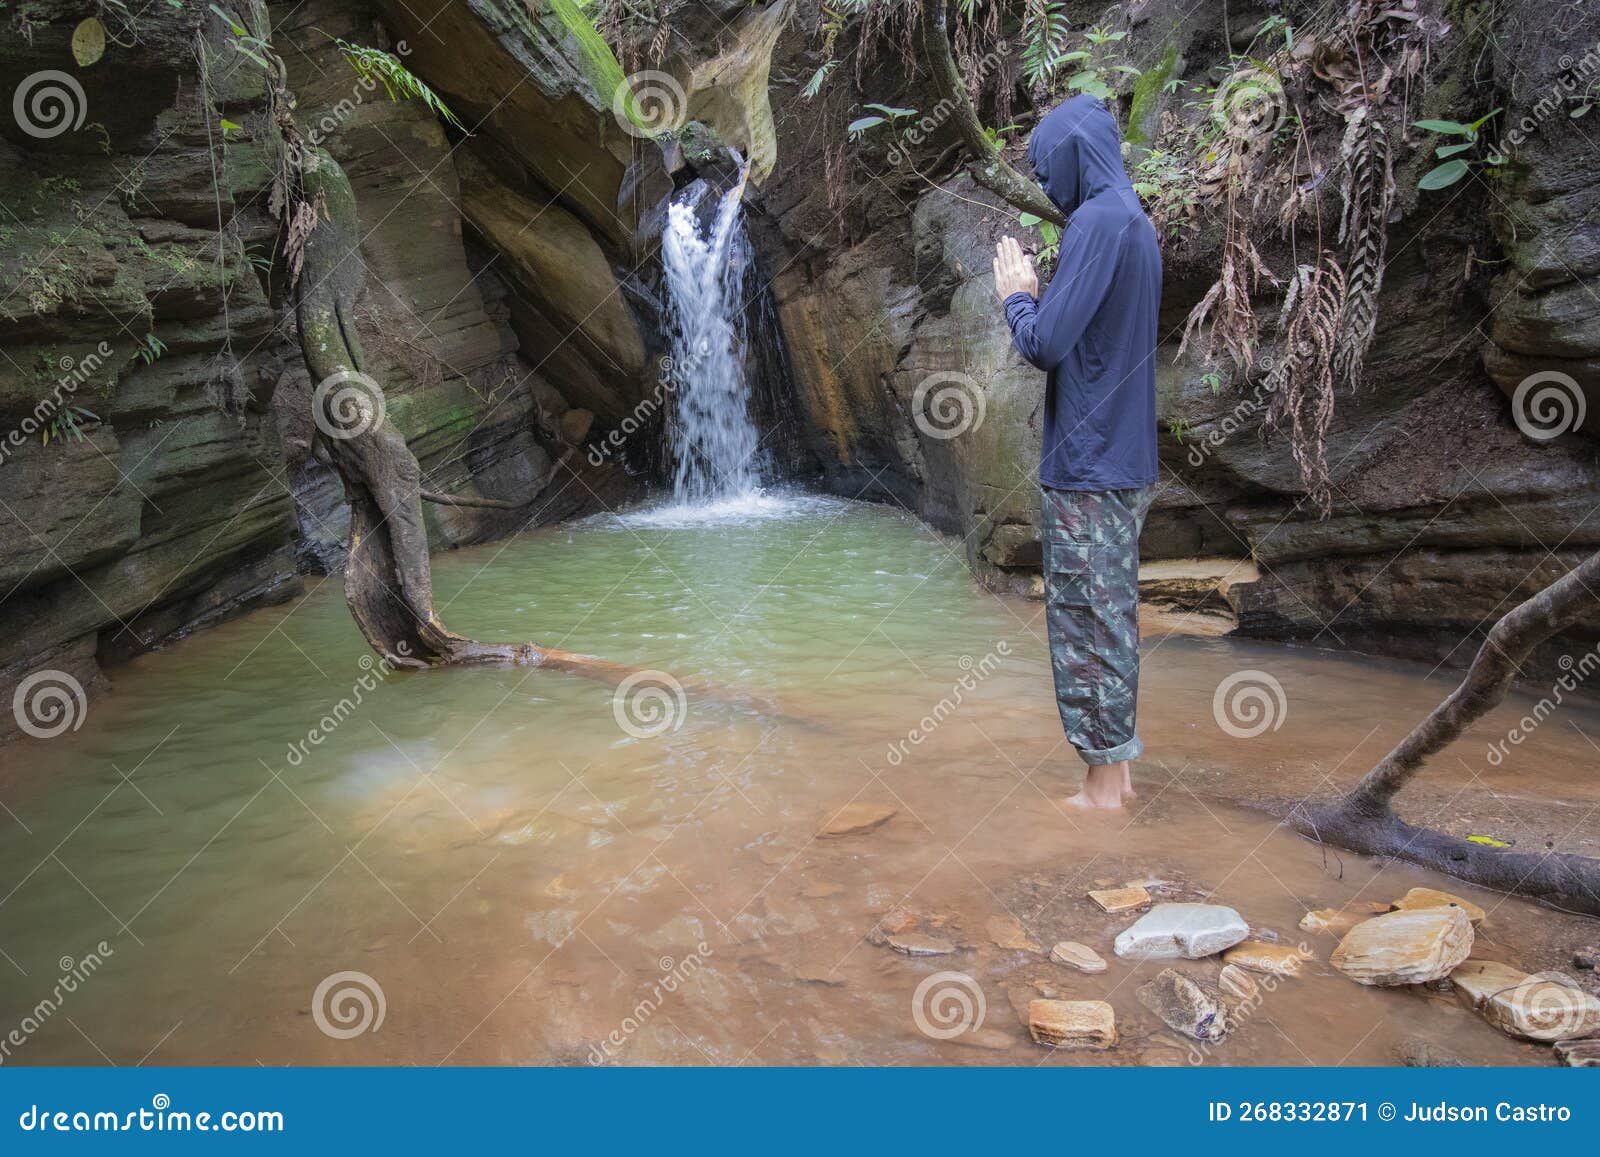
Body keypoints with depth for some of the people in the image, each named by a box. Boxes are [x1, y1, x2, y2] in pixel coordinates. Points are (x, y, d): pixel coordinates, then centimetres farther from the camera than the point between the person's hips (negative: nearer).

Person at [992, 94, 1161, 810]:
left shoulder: (1098, 221, -14)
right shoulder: (1136, 223, 16)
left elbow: (1046, 344, -19)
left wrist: (1016, 296, -1)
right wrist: (1034, 296, 13)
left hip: (1087, 466, -10)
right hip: (1126, 459, 10)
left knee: (1088, 624, -3)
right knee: (1113, 618, 14)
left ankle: (1103, 784, 6)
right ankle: (1116, 770, 23)